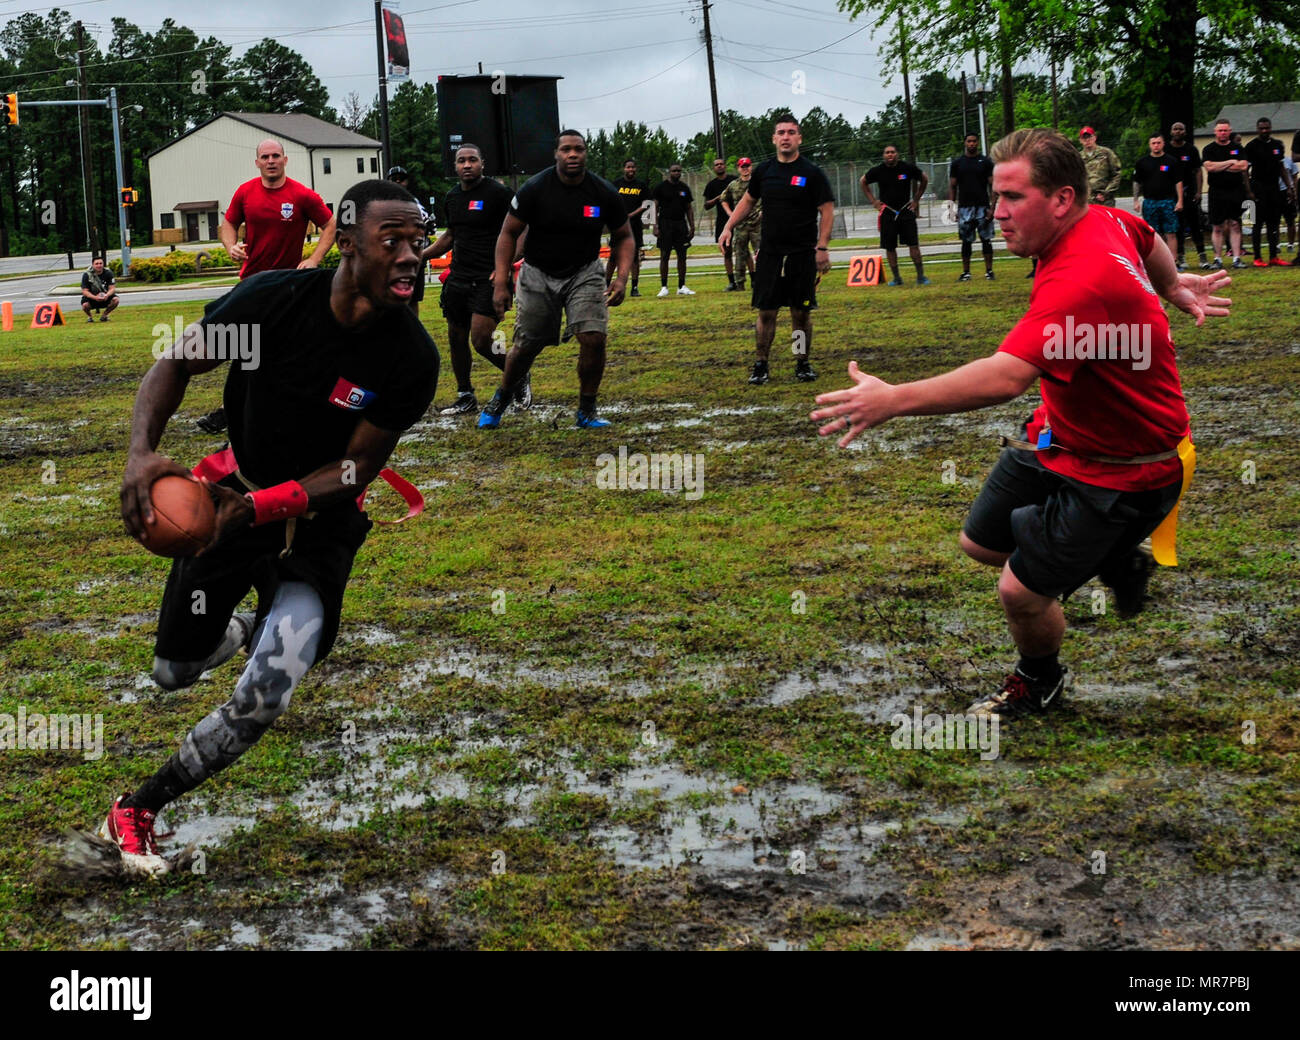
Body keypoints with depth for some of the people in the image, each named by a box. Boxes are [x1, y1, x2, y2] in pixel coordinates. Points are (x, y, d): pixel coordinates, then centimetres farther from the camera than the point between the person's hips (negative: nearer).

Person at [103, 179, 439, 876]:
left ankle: (138, 810, 6)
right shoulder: (275, 297, -20)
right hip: (234, 492, 2)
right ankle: (244, 628, 51)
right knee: (175, 673, 14)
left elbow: (357, 467, -15)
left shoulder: (411, 359, -21)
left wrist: (261, 507, -28)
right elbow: (177, 366, -10)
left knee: (264, 699, -17)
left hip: (320, 523, -1)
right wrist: (141, 453, -28)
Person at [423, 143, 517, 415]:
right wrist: (421, 256, 20)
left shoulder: (498, 193, -9)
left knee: (481, 340, -15)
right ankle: (465, 397, 23)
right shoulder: (453, 196, 14)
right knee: (456, 339, 9)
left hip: (488, 279, -7)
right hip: (458, 278, 7)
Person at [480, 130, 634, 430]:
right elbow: (508, 234, -6)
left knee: (594, 339, -16)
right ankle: (500, 399, 32)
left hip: (584, 273, 1)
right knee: (526, 346, 4)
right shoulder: (535, 189, -14)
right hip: (538, 274, -1)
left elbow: (623, 237, 5)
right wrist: (501, 283, -12)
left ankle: (586, 412, 3)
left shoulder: (604, 193, -9)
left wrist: (622, 278, -11)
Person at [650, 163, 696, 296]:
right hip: (665, 223, -4)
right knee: (664, 256, -3)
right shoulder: (660, 187, -1)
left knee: (682, 256, 3)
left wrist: (692, 227, 8)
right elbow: (656, 207, -3)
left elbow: (689, 209, 15)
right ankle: (663, 287, 1)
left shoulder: (684, 188, 11)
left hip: (681, 223, 4)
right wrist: (656, 226, -11)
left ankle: (682, 287, 9)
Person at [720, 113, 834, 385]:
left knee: (801, 312, 3)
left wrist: (822, 247, -11)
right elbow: (748, 201, 21)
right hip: (769, 252, 2)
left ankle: (803, 364, 16)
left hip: (803, 254, -2)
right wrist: (729, 227, 10)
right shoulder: (763, 170, 7)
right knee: (766, 311, 1)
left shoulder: (812, 173, -3)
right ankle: (761, 365, 9)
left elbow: (827, 210, -2)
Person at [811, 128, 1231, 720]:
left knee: (1020, 592, -6)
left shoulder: (1080, 281, -36)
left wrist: (894, 400, -52)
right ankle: (1116, 561, 36)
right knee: (981, 544, 14)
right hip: (1060, 438, 10)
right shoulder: (1105, 221, -6)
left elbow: (1006, 377, -48)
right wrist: (1172, 286, 38)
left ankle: (1039, 683, 27)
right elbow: (1149, 239, 19)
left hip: (1123, 473, -9)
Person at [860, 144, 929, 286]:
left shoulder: (907, 168, -4)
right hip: (887, 212, 1)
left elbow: (924, 179, 13)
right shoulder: (877, 170, -3)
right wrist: (873, 201, 8)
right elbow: (863, 182, 16)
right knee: (890, 247, 2)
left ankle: (920, 276, -1)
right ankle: (896, 278, 12)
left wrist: (916, 199, 10)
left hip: (906, 210, -1)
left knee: (913, 244, -7)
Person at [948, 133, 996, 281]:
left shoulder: (985, 162, 3)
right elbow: (952, 187, 9)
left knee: (986, 240, 0)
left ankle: (989, 271, 6)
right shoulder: (957, 163, 7)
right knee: (966, 241, 4)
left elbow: (993, 186, 1)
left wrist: (992, 207, -9)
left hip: (983, 207, -1)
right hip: (964, 208, 1)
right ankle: (966, 273, 9)